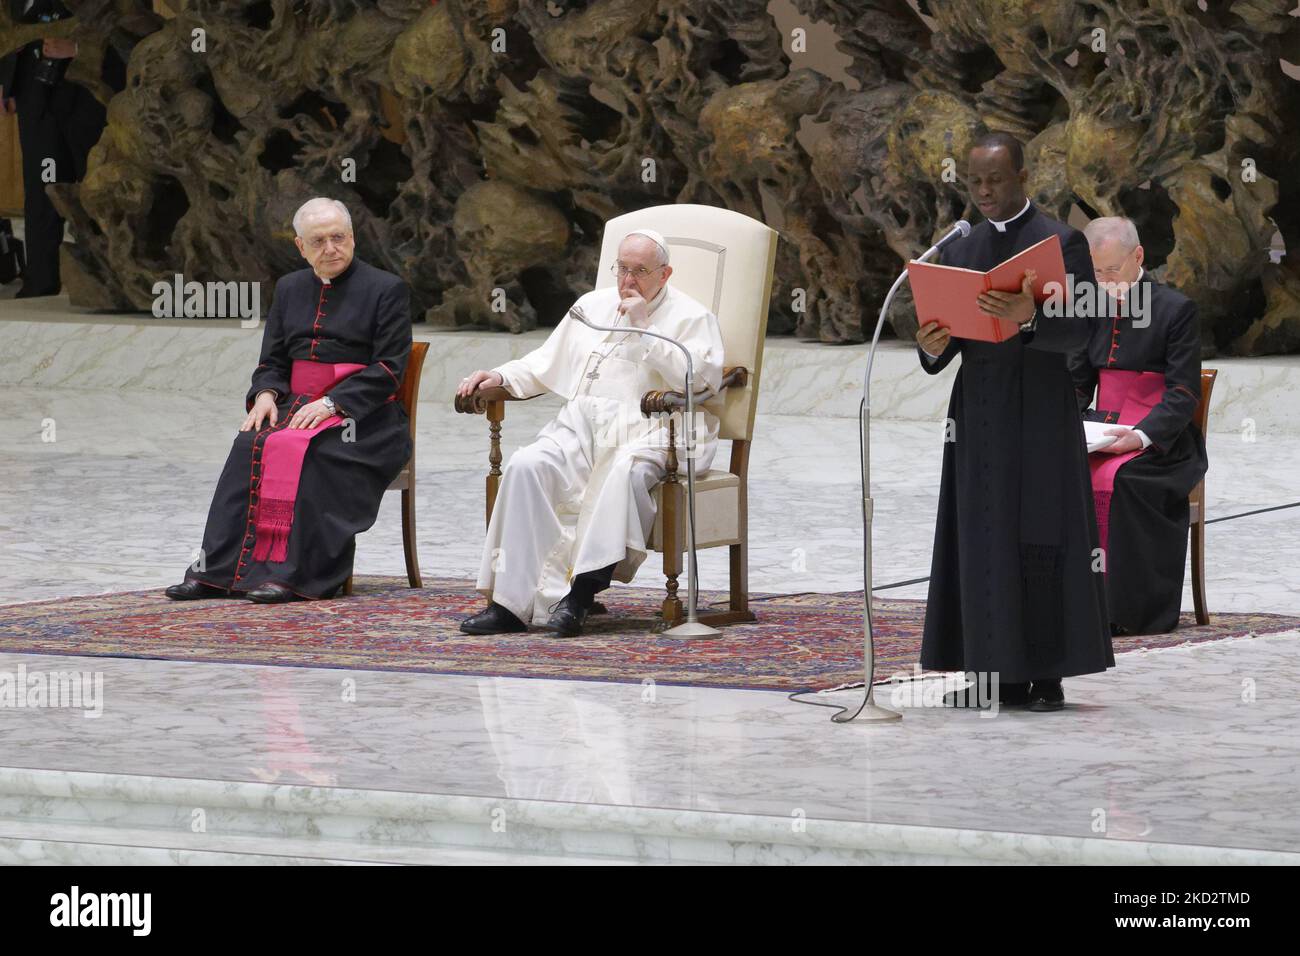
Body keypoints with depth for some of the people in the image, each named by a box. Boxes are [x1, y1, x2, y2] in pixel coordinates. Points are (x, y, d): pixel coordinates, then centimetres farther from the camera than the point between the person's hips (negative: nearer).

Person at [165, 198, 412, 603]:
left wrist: (331, 403, -18)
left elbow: (388, 370, -7)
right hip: (297, 405, 4)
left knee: (305, 451, -34)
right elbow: (272, 362, 18)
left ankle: (291, 574, -37)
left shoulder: (386, 289, 1)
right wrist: (266, 394, -5)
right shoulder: (290, 289, 18)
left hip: (362, 415, -4)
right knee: (250, 444, -26)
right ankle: (219, 570, -31)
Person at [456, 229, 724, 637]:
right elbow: (544, 365, 28)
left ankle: (584, 589, -41)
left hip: (647, 433, -5)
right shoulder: (592, 305, 22)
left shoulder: (691, 317, 4)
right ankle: (512, 600, -29)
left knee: (624, 471, -40)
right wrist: (500, 377, 9)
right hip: (581, 426, 5)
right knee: (527, 466, -24)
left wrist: (644, 328, -11)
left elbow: (702, 379, -13)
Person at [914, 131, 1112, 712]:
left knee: (1042, 542, -4)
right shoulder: (959, 249, 14)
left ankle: (1047, 676, 0)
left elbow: (1078, 331, -10)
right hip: (978, 410, 5)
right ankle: (999, 674, 8)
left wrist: (1029, 316, -28)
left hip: (1039, 410, -5)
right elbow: (949, 330, 15)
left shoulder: (1062, 242, -2)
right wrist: (933, 348, -9)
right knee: (981, 543, 3)